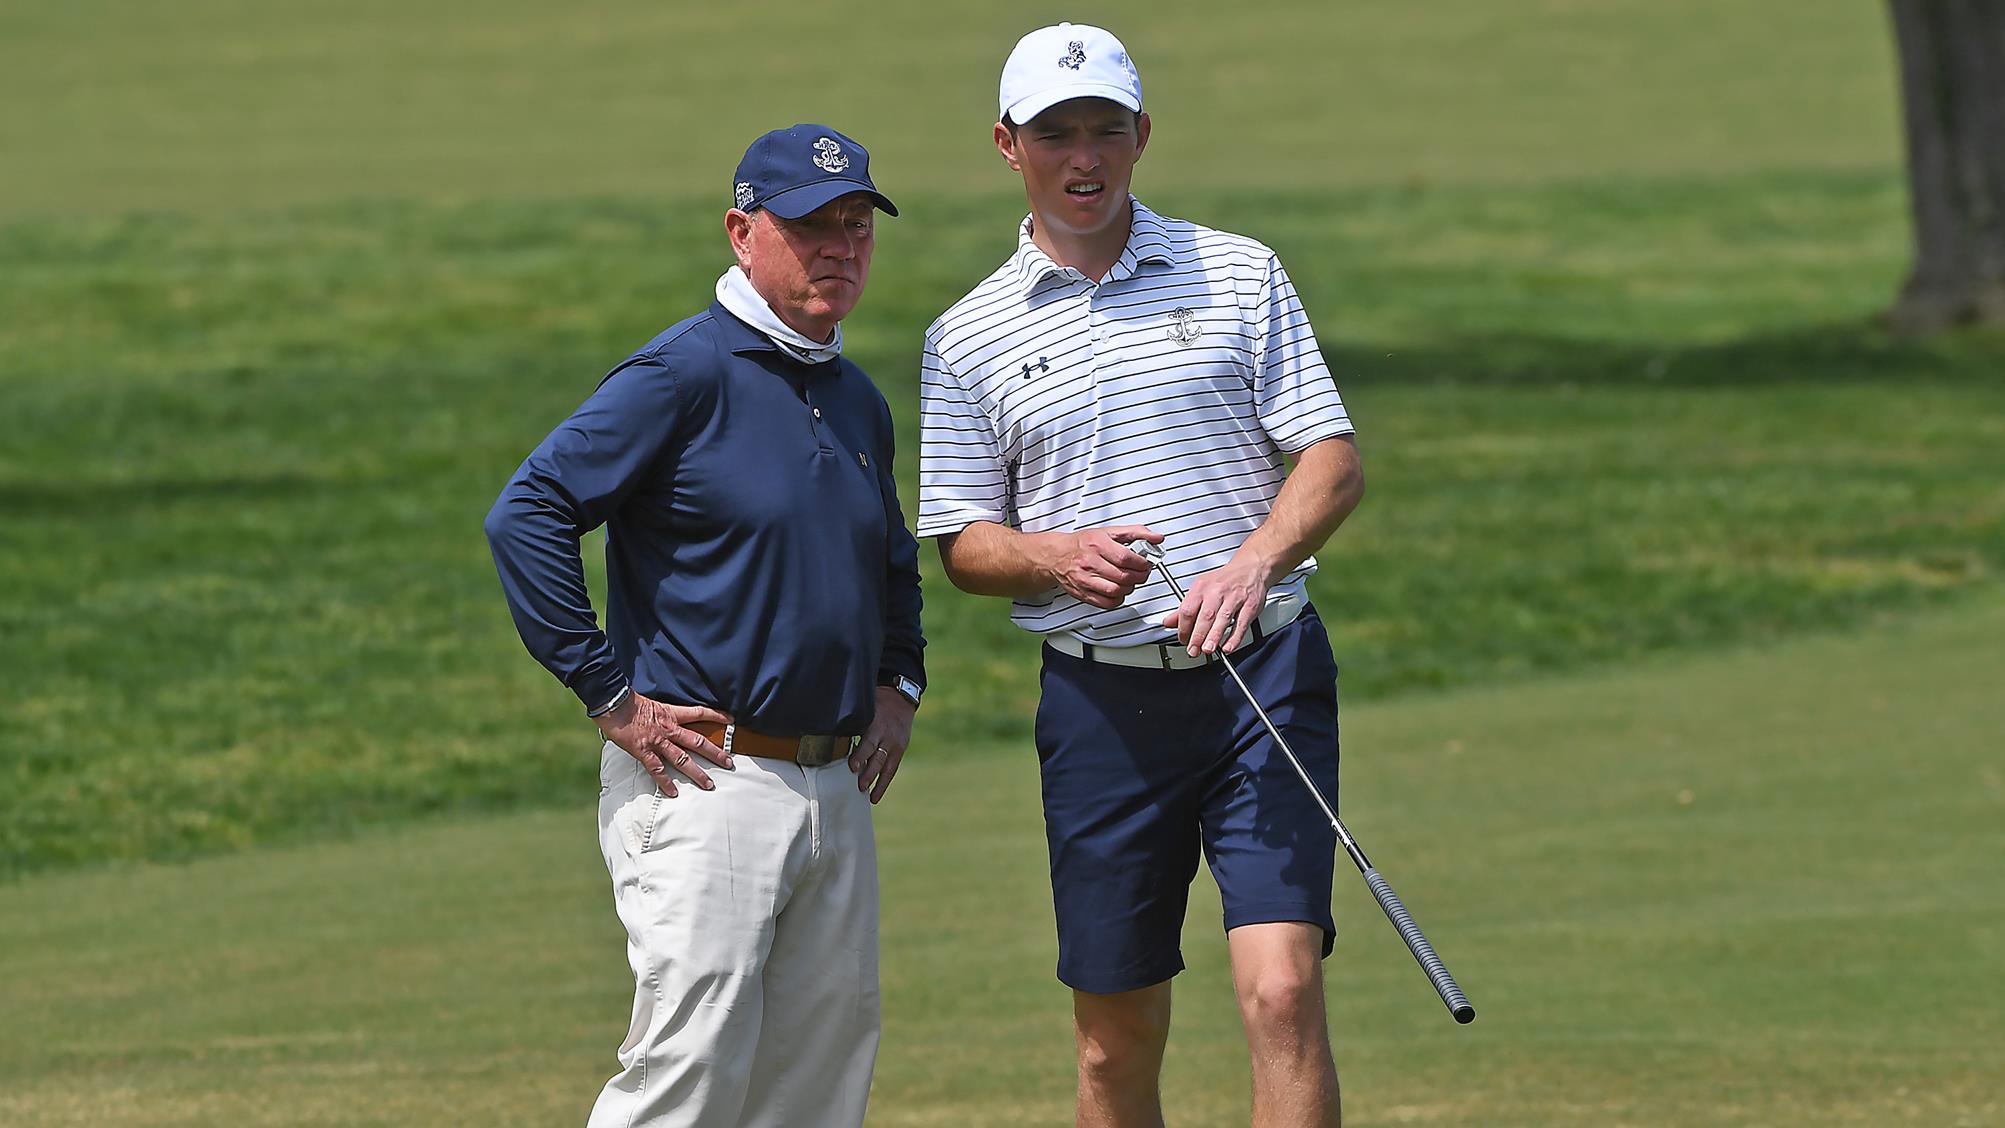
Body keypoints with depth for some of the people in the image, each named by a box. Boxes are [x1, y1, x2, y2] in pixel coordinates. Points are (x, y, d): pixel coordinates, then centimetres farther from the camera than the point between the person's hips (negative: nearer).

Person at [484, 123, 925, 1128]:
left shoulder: (858, 401, 16)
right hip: (705, 780, -8)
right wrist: (609, 693, -15)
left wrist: (898, 684, 18)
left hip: (836, 794, 8)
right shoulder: (684, 373, -9)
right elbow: (527, 514, -16)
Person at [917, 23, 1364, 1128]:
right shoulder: (968, 339, 8)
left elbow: (1334, 459, 1)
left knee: (1282, 994, -16)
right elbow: (961, 543, 9)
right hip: (1099, 696, 2)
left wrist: (1254, 561, -18)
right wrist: (1060, 557, -13)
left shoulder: (1239, 276, 6)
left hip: (1261, 675, -1)